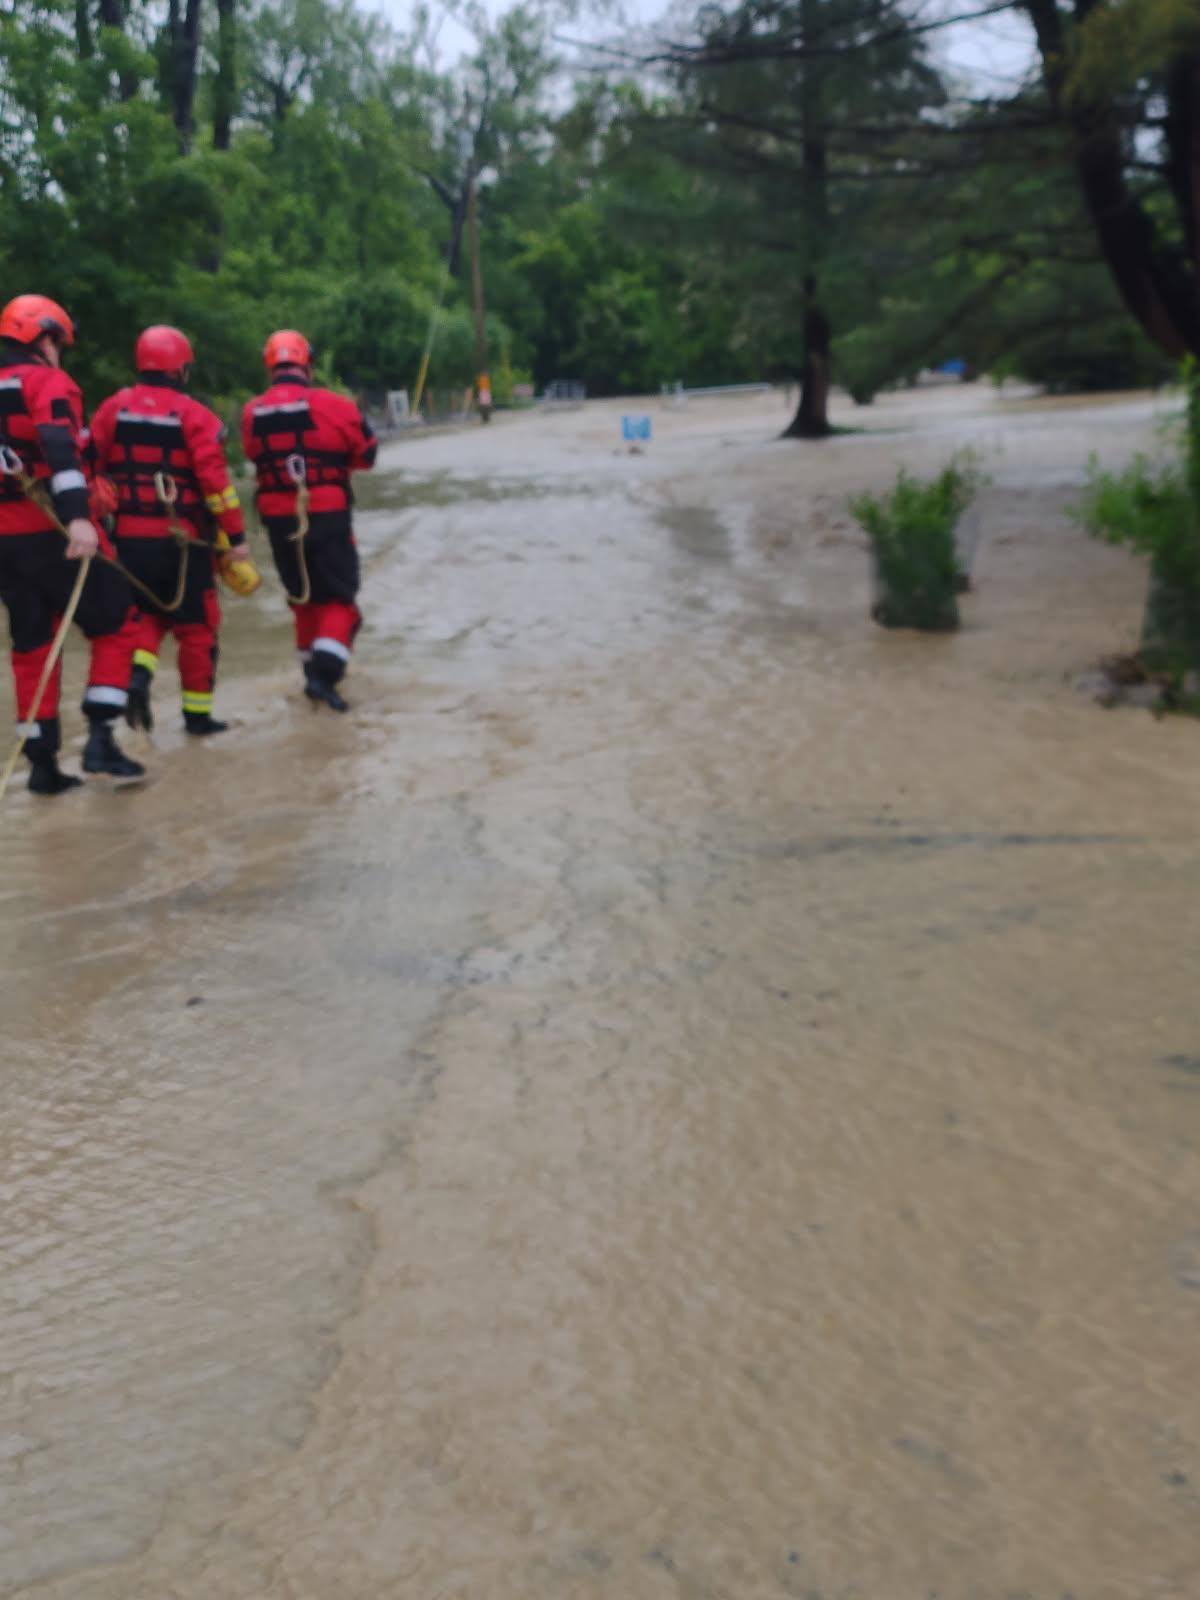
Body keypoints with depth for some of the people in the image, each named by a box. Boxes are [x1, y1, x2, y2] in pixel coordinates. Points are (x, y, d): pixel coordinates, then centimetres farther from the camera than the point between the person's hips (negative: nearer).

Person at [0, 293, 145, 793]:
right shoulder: (47, 381, -5)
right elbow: (61, 449, -23)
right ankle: (100, 740, -7)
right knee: (114, 626, 4)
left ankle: (41, 761, 14)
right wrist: (78, 518, -33)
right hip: (51, 532, -7)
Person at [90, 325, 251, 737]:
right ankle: (198, 714, 15)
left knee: (148, 613, 21)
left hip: (129, 535, 4)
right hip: (182, 538, -4)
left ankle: (138, 674, -7)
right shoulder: (195, 416, -7)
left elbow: (91, 467, 2)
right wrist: (236, 536, -9)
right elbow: (215, 479, -13)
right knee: (196, 626, 10)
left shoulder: (113, 409, 4)